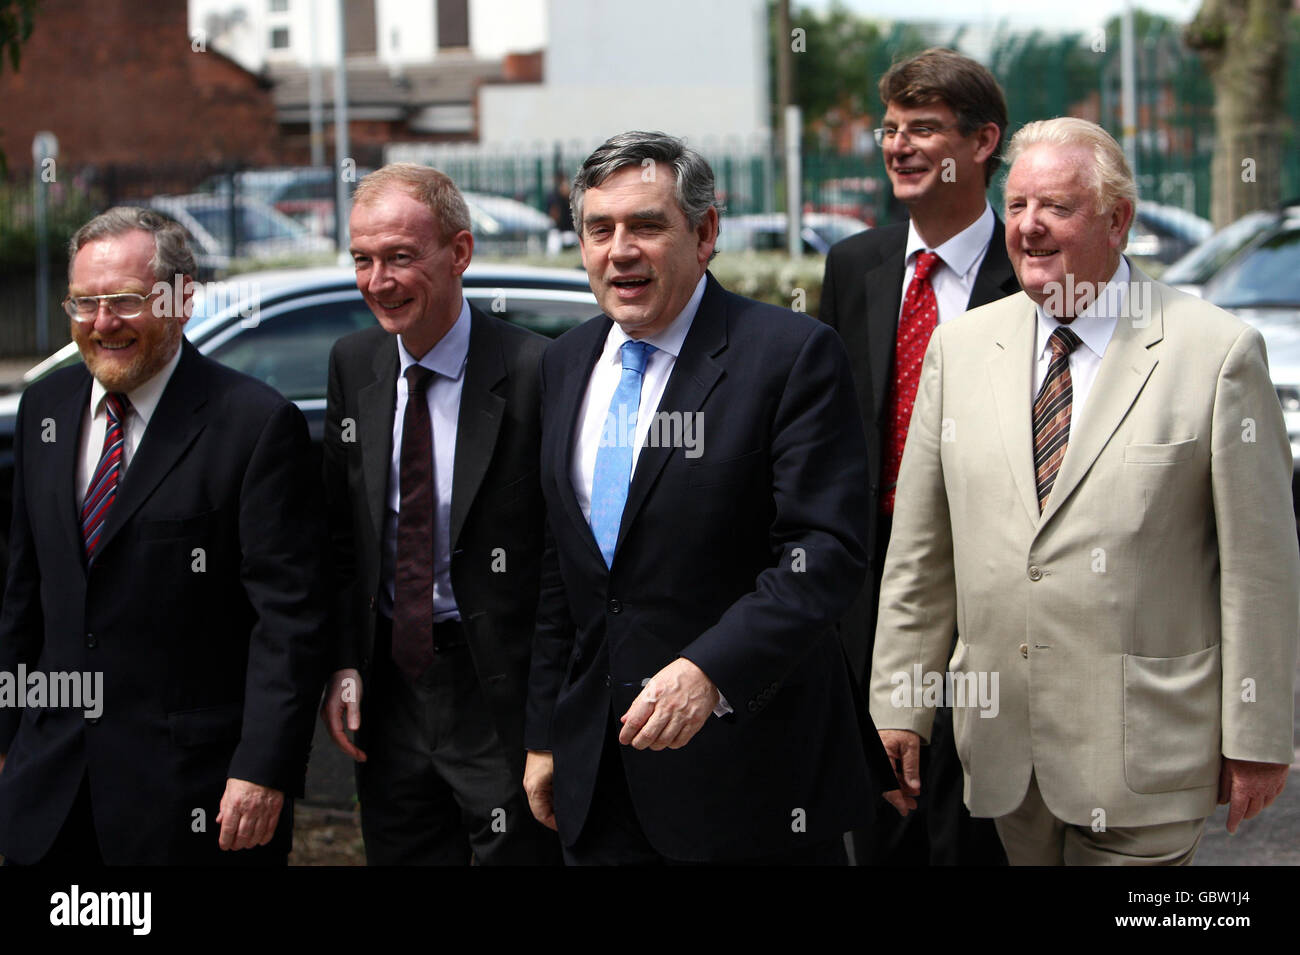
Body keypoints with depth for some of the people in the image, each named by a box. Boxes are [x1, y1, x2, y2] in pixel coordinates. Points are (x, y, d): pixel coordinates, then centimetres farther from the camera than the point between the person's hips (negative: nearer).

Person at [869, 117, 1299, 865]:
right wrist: (898, 708, 7)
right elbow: (920, 552, 10)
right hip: (1003, 743, 4)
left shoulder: (1217, 351, -5)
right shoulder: (960, 347, 8)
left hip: (1142, 747, -4)